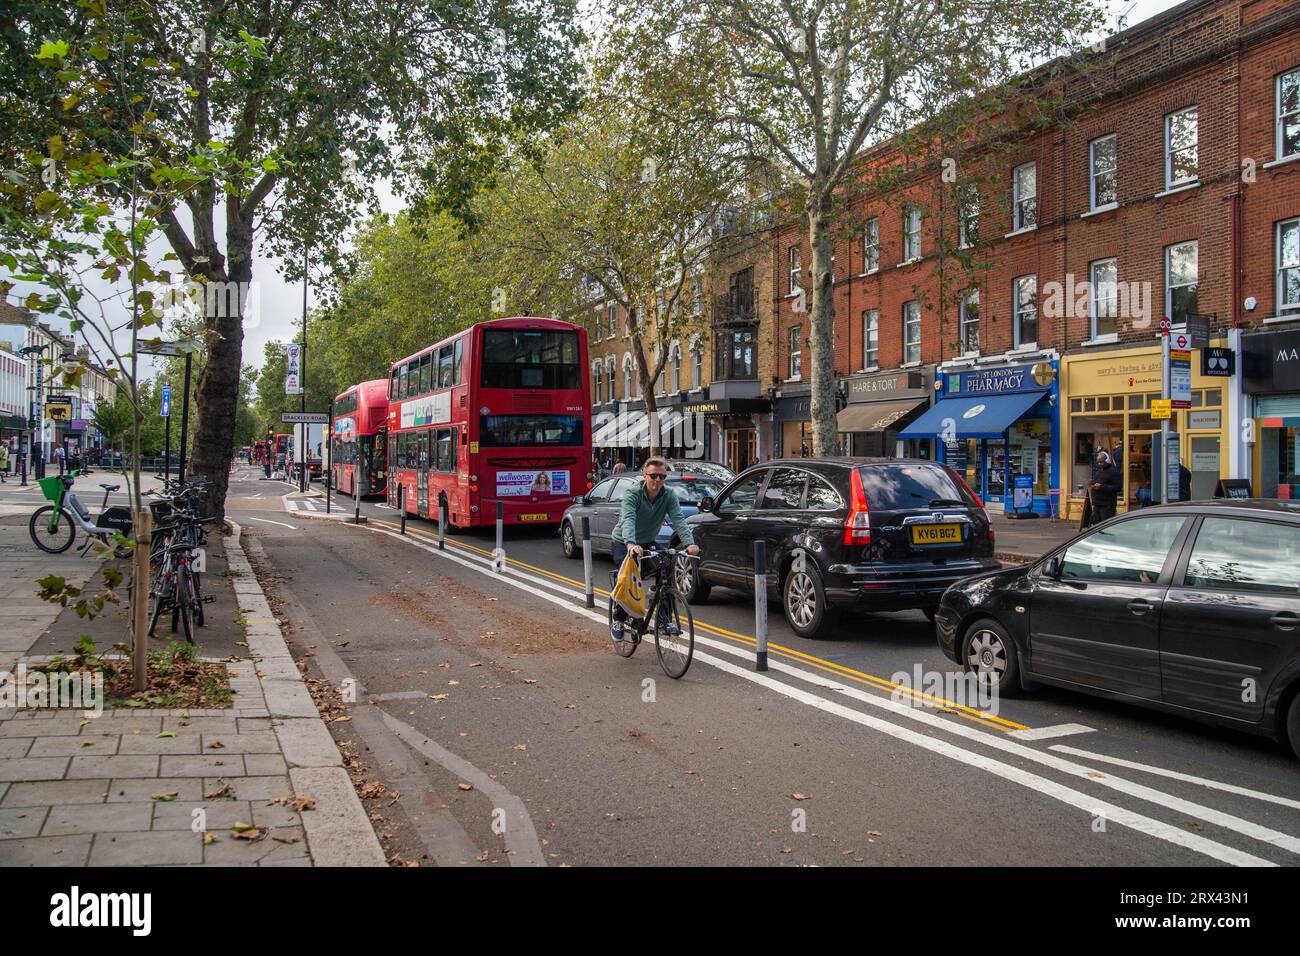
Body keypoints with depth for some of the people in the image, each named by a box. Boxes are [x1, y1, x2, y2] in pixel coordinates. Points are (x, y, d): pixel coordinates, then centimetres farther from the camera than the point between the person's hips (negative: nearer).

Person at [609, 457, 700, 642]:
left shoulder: (669, 495, -12)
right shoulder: (632, 494, -23)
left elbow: (678, 520, -24)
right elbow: (628, 520, -39)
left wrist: (689, 543, -42)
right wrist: (631, 544, -59)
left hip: (647, 543, 3)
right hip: (624, 543, -3)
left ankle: (664, 620, -3)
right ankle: (618, 621, 0)